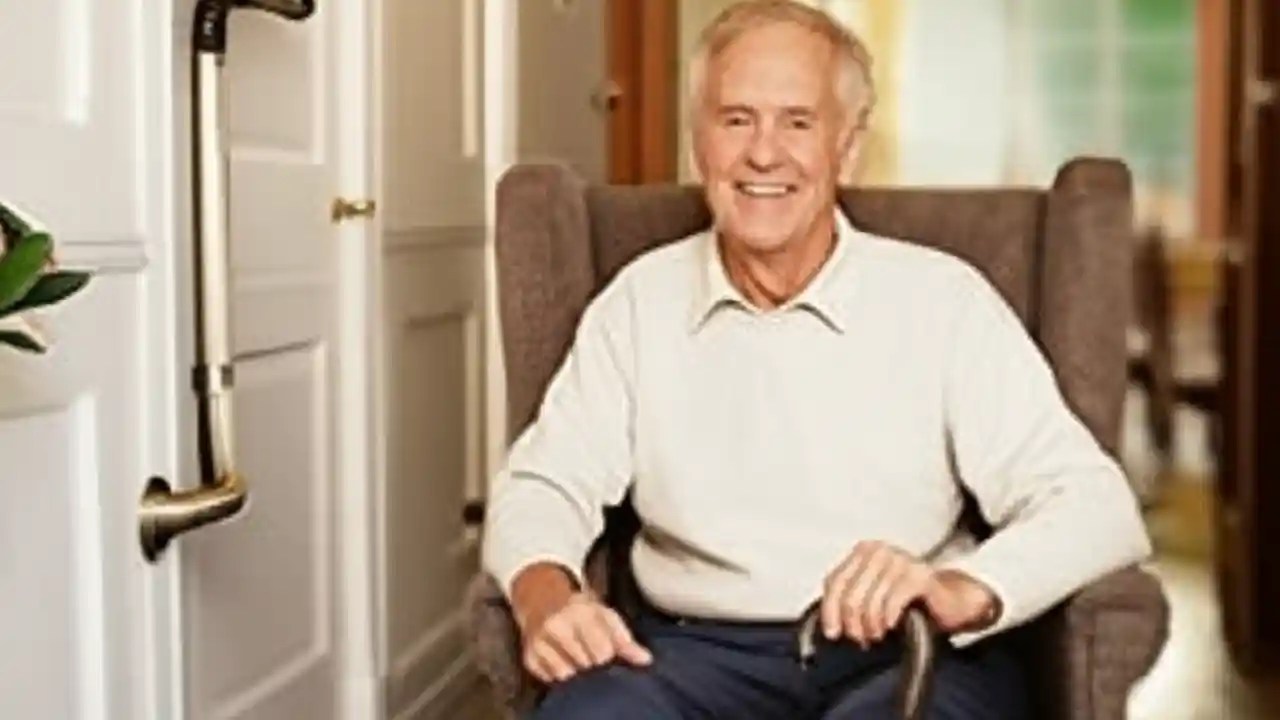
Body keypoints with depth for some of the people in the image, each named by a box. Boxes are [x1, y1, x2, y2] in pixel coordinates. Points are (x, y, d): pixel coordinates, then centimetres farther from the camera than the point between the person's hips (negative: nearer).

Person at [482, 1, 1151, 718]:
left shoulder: (942, 297, 0)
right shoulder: (641, 301, 9)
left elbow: (1094, 504, -6)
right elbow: (545, 484, 10)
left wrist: (965, 590, -27)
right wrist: (546, 596, -14)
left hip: (911, 656, -1)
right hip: (701, 650, 2)